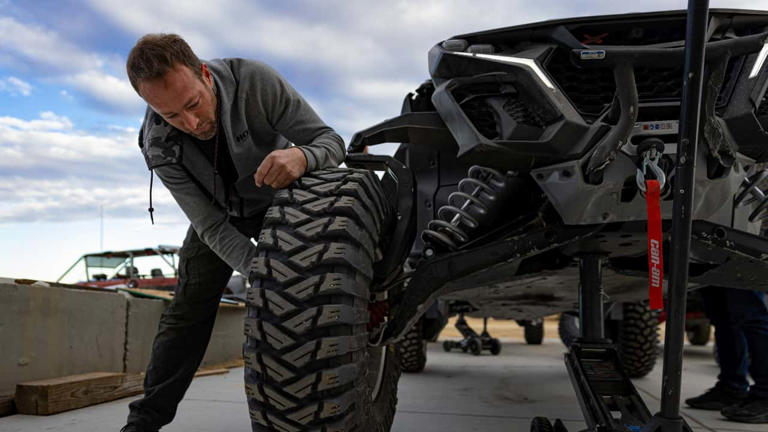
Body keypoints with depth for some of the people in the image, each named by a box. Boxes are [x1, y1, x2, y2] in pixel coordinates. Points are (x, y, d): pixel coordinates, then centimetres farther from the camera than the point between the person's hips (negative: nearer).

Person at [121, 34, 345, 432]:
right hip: (221, 211, 1)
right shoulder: (160, 146, -28)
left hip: (280, 198, 0)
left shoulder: (254, 81, -34)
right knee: (189, 306, -3)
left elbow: (332, 140, -30)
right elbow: (213, 228, -26)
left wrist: (301, 156, -55)